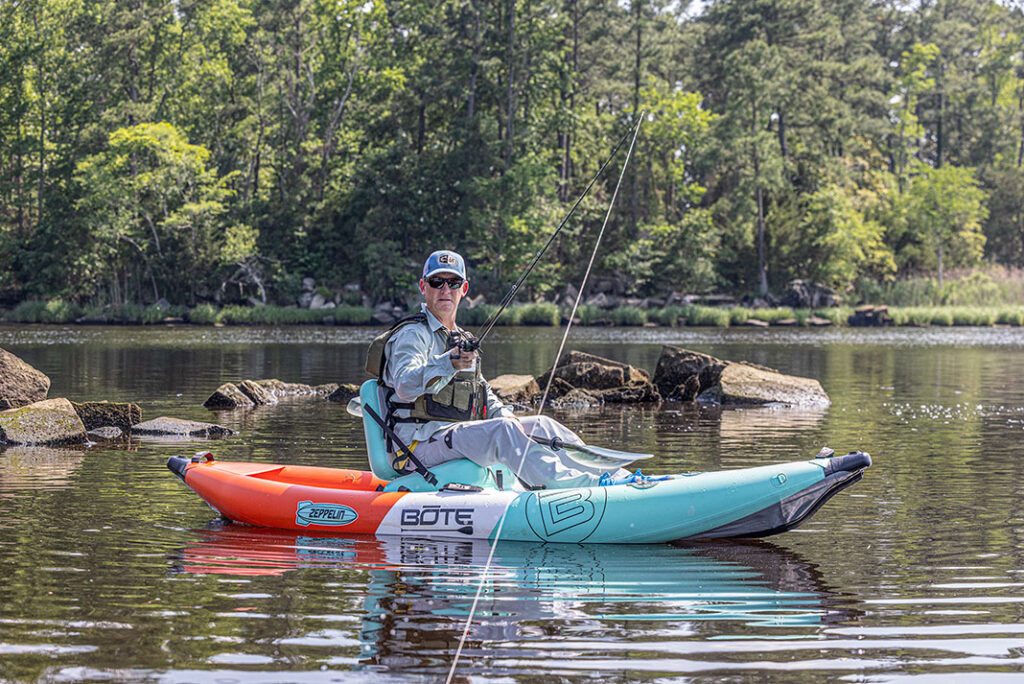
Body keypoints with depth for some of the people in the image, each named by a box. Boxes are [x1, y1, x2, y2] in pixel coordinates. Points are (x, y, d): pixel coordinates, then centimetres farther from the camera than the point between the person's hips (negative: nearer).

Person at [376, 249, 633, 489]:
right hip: (421, 443, -8)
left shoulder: (460, 339, 24)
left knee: (541, 426, -1)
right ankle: (573, 486, -44)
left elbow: (483, 393, 25)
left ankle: (619, 477, -5)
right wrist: (447, 364, -44)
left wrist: (505, 416, 3)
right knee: (501, 430, -30)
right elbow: (405, 385, -25)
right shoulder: (412, 334, -6)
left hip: (460, 433, 9)